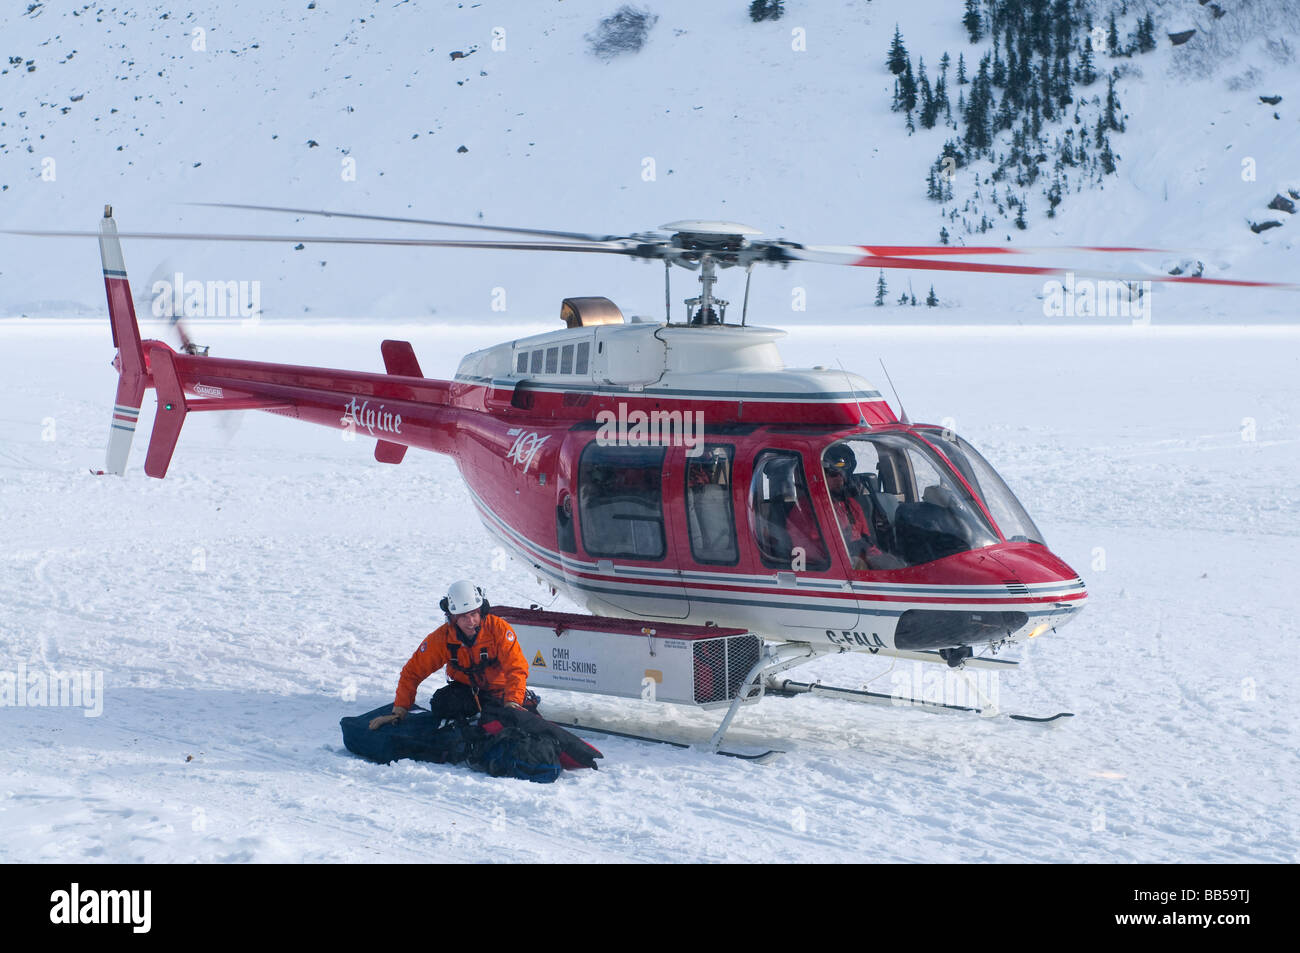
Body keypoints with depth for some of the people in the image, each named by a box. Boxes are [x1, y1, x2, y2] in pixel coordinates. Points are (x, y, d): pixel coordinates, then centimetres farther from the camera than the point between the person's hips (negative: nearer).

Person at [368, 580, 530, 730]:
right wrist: (399, 711, -21)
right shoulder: (441, 638, -17)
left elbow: (516, 668, -27)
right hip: (466, 688, 1)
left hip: (498, 689, -1)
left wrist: (512, 702, -44)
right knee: (441, 705, -29)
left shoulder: (498, 628, -23)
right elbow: (412, 672, -11)